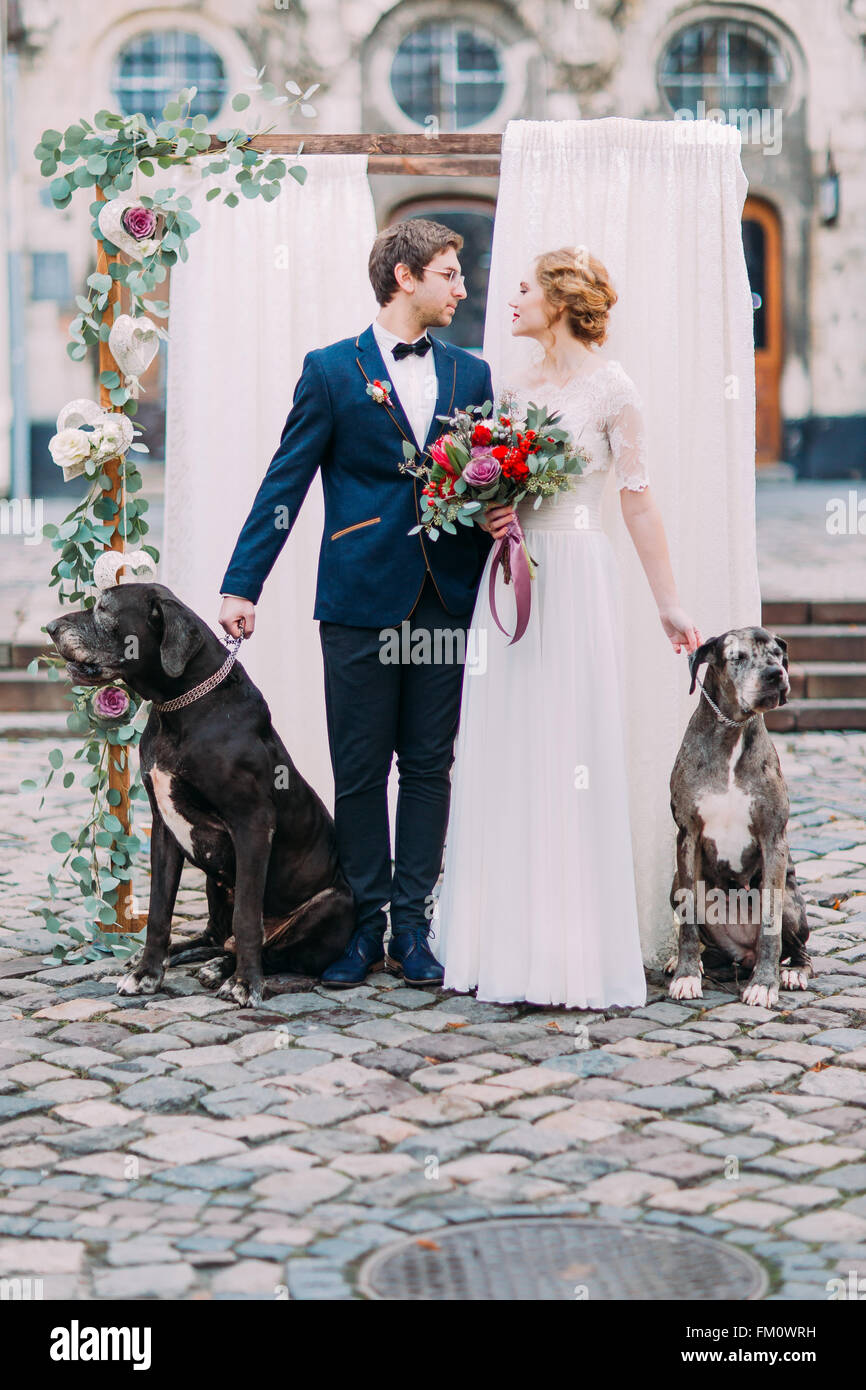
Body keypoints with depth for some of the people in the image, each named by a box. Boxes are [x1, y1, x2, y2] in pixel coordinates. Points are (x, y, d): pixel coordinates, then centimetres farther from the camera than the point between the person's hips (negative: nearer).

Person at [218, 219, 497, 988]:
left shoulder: (473, 374, 11)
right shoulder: (332, 369, 1)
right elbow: (284, 485, 0)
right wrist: (242, 584, -5)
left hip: (447, 601, 3)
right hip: (362, 599, -3)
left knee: (429, 765, 6)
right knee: (359, 771, 3)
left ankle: (413, 924, 13)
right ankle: (366, 925, 13)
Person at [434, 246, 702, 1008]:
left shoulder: (609, 386, -4)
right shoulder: (517, 386, 13)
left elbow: (638, 499, -4)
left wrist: (669, 602, -4)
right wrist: (488, 513, -2)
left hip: (576, 578, -6)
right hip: (509, 578, 6)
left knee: (571, 755, -4)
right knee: (505, 755, 6)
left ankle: (576, 950, 3)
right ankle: (509, 941, 13)